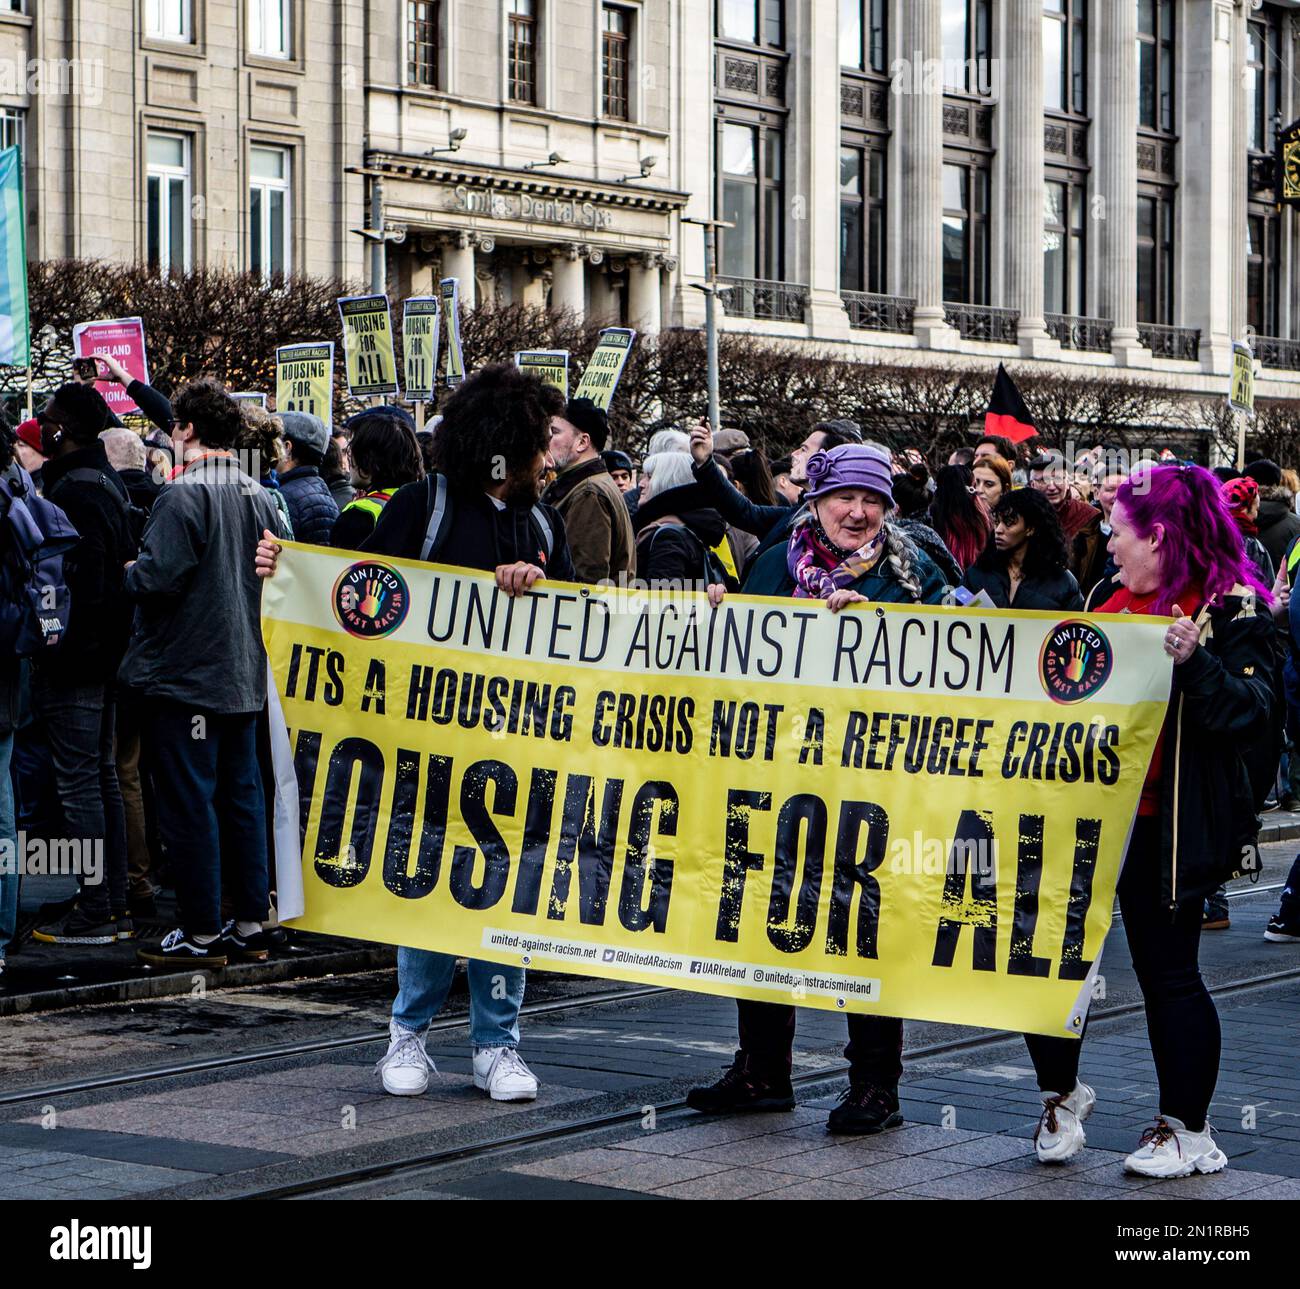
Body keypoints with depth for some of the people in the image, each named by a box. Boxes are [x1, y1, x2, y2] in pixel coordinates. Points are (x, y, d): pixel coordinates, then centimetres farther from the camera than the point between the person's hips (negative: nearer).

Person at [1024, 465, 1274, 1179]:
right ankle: (1061, 1093, 25)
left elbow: (1251, 711, -20)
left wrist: (1194, 662, -31)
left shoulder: (1231, 607, -9)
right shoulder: (1114, 599, 13)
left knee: (1168, 973, 1)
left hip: (1164, 826, -7)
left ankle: (1186, 1130, 14)